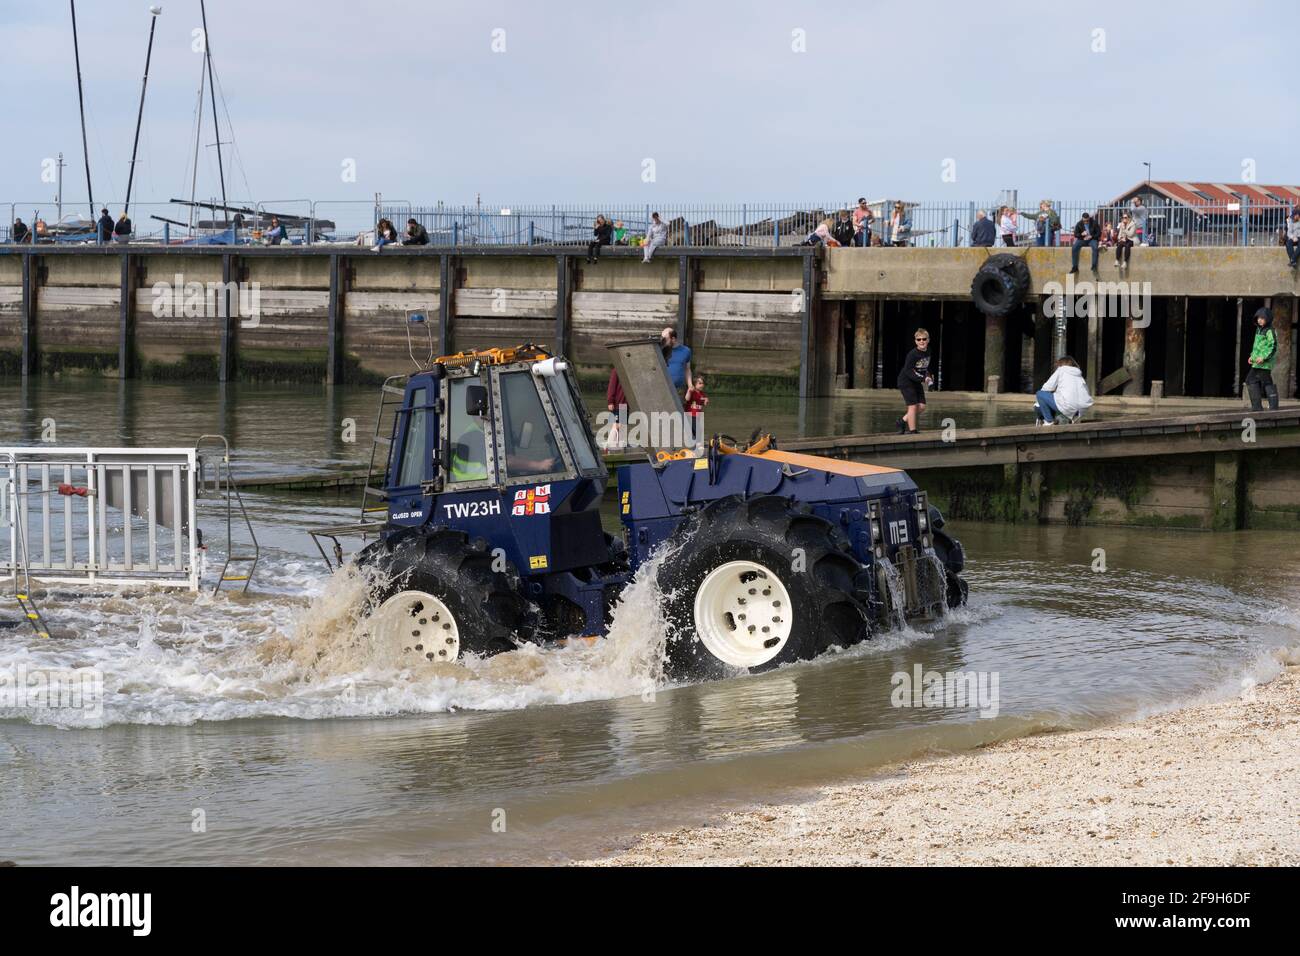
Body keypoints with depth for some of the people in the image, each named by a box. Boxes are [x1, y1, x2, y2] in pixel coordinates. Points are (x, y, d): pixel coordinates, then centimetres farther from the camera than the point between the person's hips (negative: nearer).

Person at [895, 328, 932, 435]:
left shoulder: (928, 352, 1)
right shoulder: (912, 354, -23)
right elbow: (908, 371, -27)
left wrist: (928, 376, 2)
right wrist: (923, 379, -32)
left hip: (917, 382, 8)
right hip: (906, 381, -8)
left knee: (922, 406, 2)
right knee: (913, 405, -13)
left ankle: (902, 422, 18)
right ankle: (912, 430, -6)